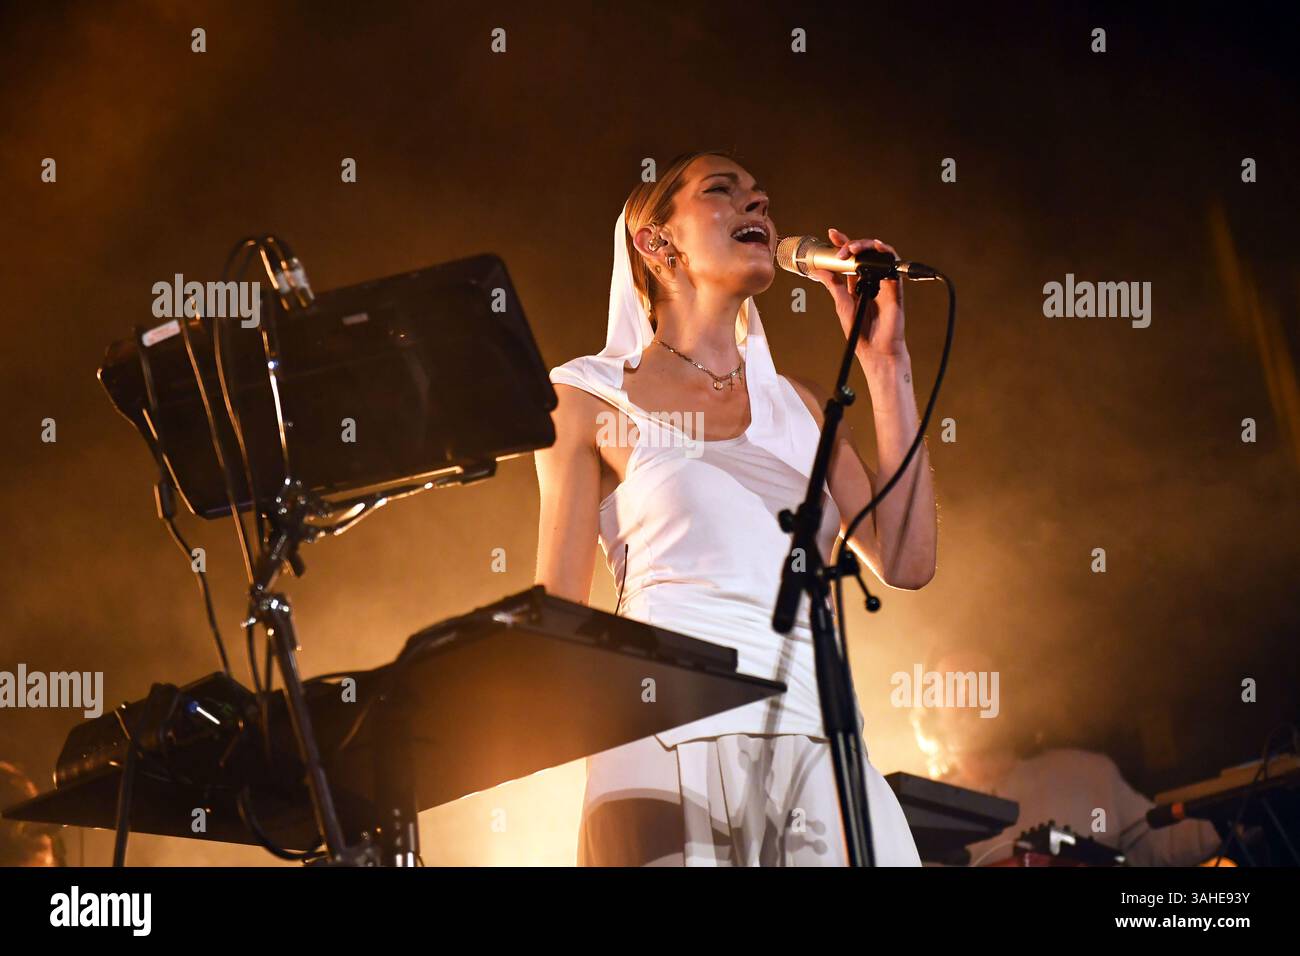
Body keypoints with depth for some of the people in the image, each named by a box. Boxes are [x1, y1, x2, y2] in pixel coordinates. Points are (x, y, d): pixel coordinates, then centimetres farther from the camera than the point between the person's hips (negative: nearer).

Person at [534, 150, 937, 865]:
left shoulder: (797, 404, 19)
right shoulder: (592, 397, 8)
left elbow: (905, 560, 7)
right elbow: (558, 612, 6)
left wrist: (883, 360, 8)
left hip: (817, 746, 4)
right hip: (674, 745, -3)